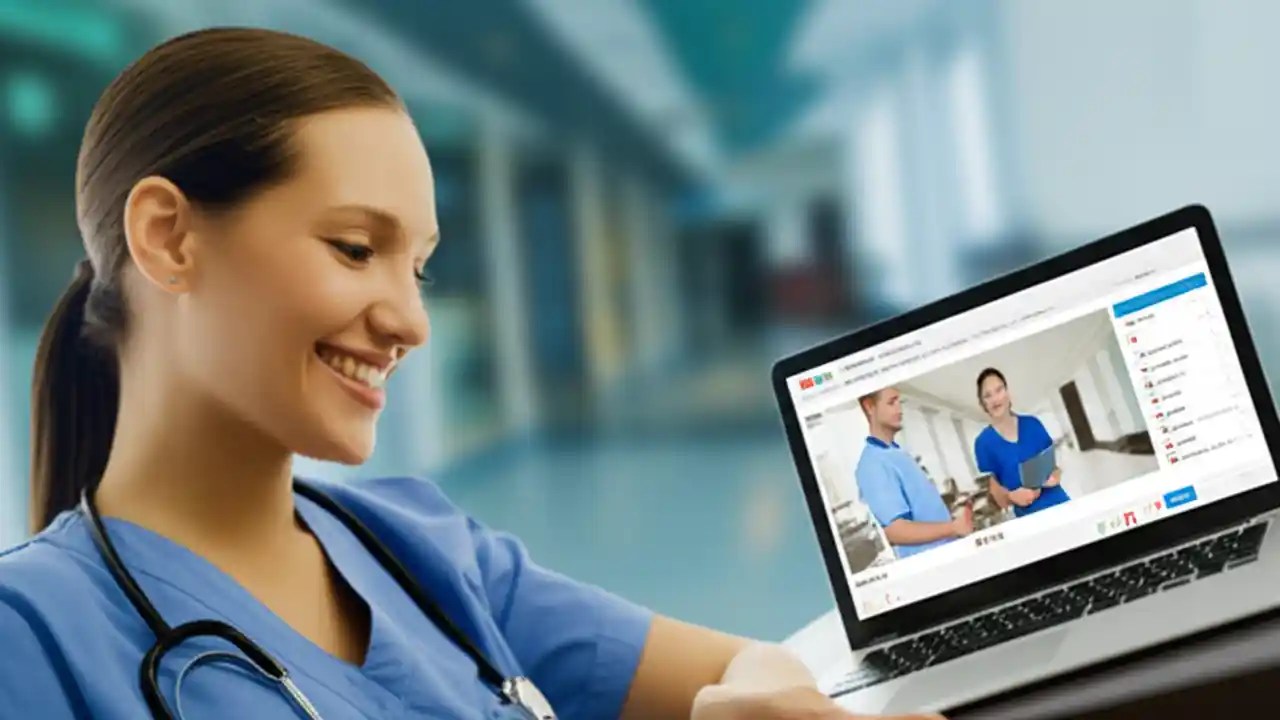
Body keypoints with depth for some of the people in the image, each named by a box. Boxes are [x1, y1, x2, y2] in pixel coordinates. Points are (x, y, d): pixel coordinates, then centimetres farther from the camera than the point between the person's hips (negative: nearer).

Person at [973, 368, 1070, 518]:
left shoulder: (1032, 424, 5)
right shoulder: (983, 443, -3)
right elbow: (993, 490, 0)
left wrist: (1055, 475, -9)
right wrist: (1011, 496, -20)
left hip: (1060, 504, 3)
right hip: (1029, 516, -3)